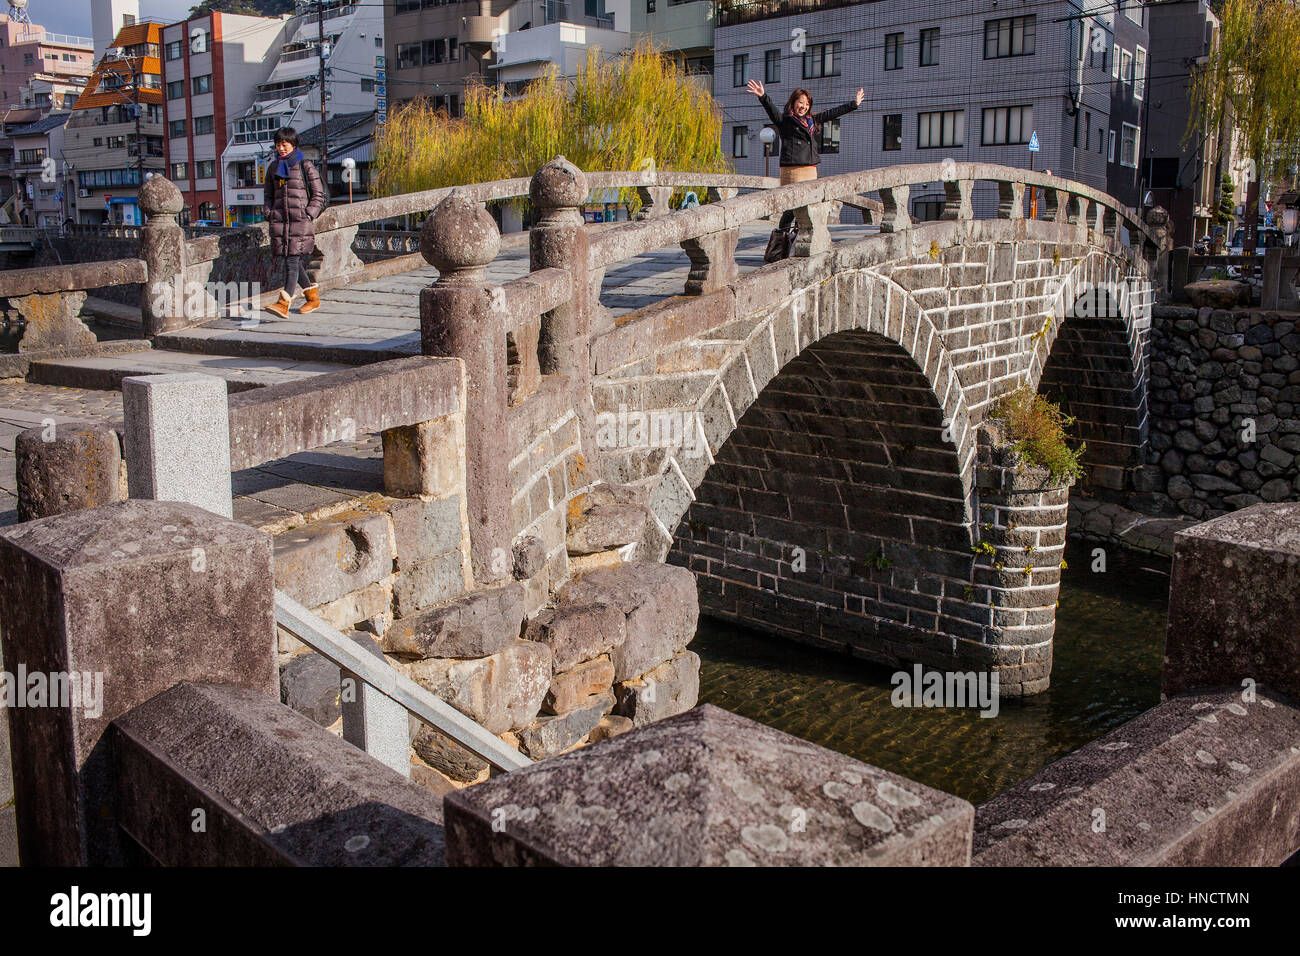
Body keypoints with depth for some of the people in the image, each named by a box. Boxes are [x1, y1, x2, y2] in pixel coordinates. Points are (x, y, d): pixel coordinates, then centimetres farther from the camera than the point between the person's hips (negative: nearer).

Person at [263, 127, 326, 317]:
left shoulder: (305, 166, 2)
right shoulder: (274, 167, 17)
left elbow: (319, 195, 3)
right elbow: (269, 195, 24)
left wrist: (308, 215, -7)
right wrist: (269, 214, 10)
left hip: (300, 220, -5)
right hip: (279, 221, 5)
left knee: (293, 260, -14)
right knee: (282, 259, 1)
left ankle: (283, 303, -21)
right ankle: (313, 297, 16)